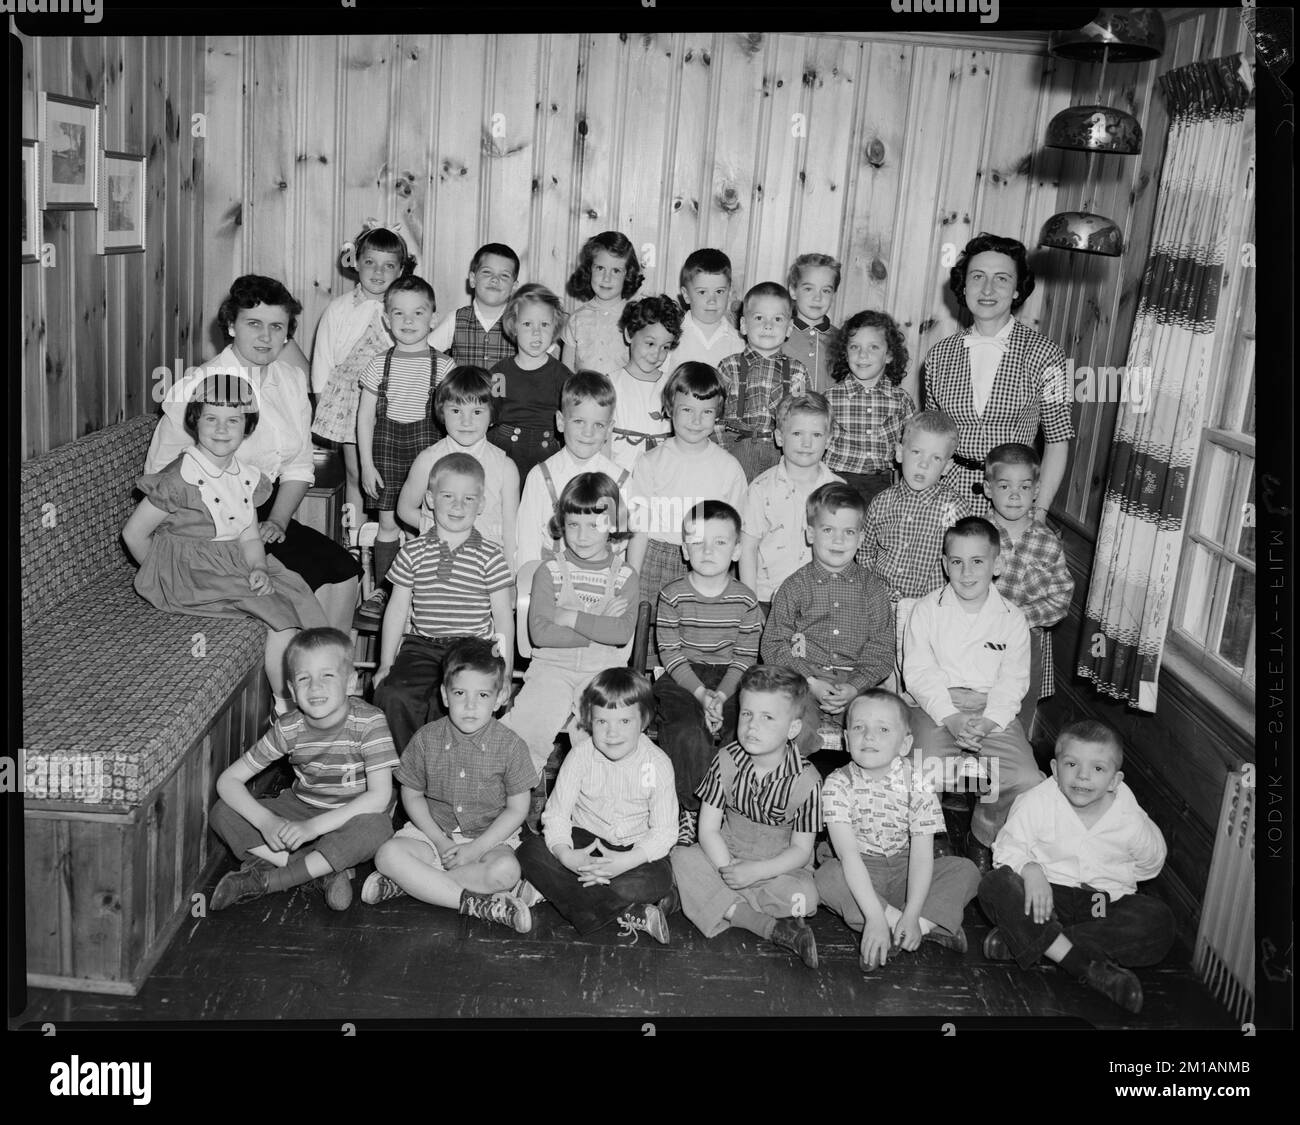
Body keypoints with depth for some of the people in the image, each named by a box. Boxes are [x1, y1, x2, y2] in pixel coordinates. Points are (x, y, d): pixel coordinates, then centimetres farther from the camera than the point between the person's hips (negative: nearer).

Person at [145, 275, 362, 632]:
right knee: (311, 580, -22)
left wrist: (277, 520, -7)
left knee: (345, 573, -14)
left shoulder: (292, 379, 7)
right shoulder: (195, 387, -12)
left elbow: (299, 465, 10)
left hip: (269, 514, 6)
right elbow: (161, 475, -13)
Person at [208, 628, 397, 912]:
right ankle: (324, 872, -20)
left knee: (376, 828, -38)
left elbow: (380, 797, -28)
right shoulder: (288, 728, -12)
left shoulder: (369, 722, -22)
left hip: (353, 818, -3)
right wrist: (266, 821, -28)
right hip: (301, 810, 4)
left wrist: (313, 826, -35)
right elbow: (228, 780, -9)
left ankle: (264, 880, -24)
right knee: (222, 814, -15)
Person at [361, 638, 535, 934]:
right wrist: (440, 842, -9)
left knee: (505, 870, -34)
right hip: (433, 831, 1)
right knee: (388, 854, -27)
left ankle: (408, 882, -23)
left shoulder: (510, 745, -10)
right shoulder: (426, 740, -5)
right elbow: (412, 795, 4)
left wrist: (476, 848, -15)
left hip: (490, 836, -1)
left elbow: (517, 809, -5)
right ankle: (476, 903, -28)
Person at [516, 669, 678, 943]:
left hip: (635, 849, -2)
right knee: (531, 851, -27)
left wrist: (626, 861, -30)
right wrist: (566, 855, -31)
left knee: (658, 878, -33)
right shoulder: (580, 755, -12)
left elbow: (664, 831, -13)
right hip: (584, 841, 2)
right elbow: (556, 813, -10)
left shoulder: (657, 764, -14)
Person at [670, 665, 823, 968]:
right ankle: (769, 926, -30)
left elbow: (800, 850, -11)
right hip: (727, 856, 3)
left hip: (778, 868, -3)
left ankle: (722, 906, -22)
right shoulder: (727, 761, -10)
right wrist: (728, 870, -25)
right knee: (682, 858, -26)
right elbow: (708, 830, -9)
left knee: (805, 897, -32)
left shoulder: (805, 781, -16)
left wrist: (755, 872, -26)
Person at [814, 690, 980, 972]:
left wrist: (911, 915, -29)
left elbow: (922, 854, -16)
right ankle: (928, 927, -27)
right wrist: (875, 916, -35)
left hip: (904, 870, 1)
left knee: (966, 870, -17)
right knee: (826, 877, -33)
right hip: (858, 875, -1)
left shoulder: (917, 783, -13)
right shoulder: (838, 784, -17)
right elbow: (849, 854, -25)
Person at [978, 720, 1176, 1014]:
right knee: (994, 885, -29)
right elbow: (1009, 848, -6)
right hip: (1046, 894, -1)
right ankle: (1089, 967, -34)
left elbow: (1149, 864, 8)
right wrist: (1031, 869, -27)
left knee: (1158, 921, -27)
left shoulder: (1131, 820, -8)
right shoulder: (1037, 803, -11)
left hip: (1105, 901, 2)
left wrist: (1107, 889, -2)